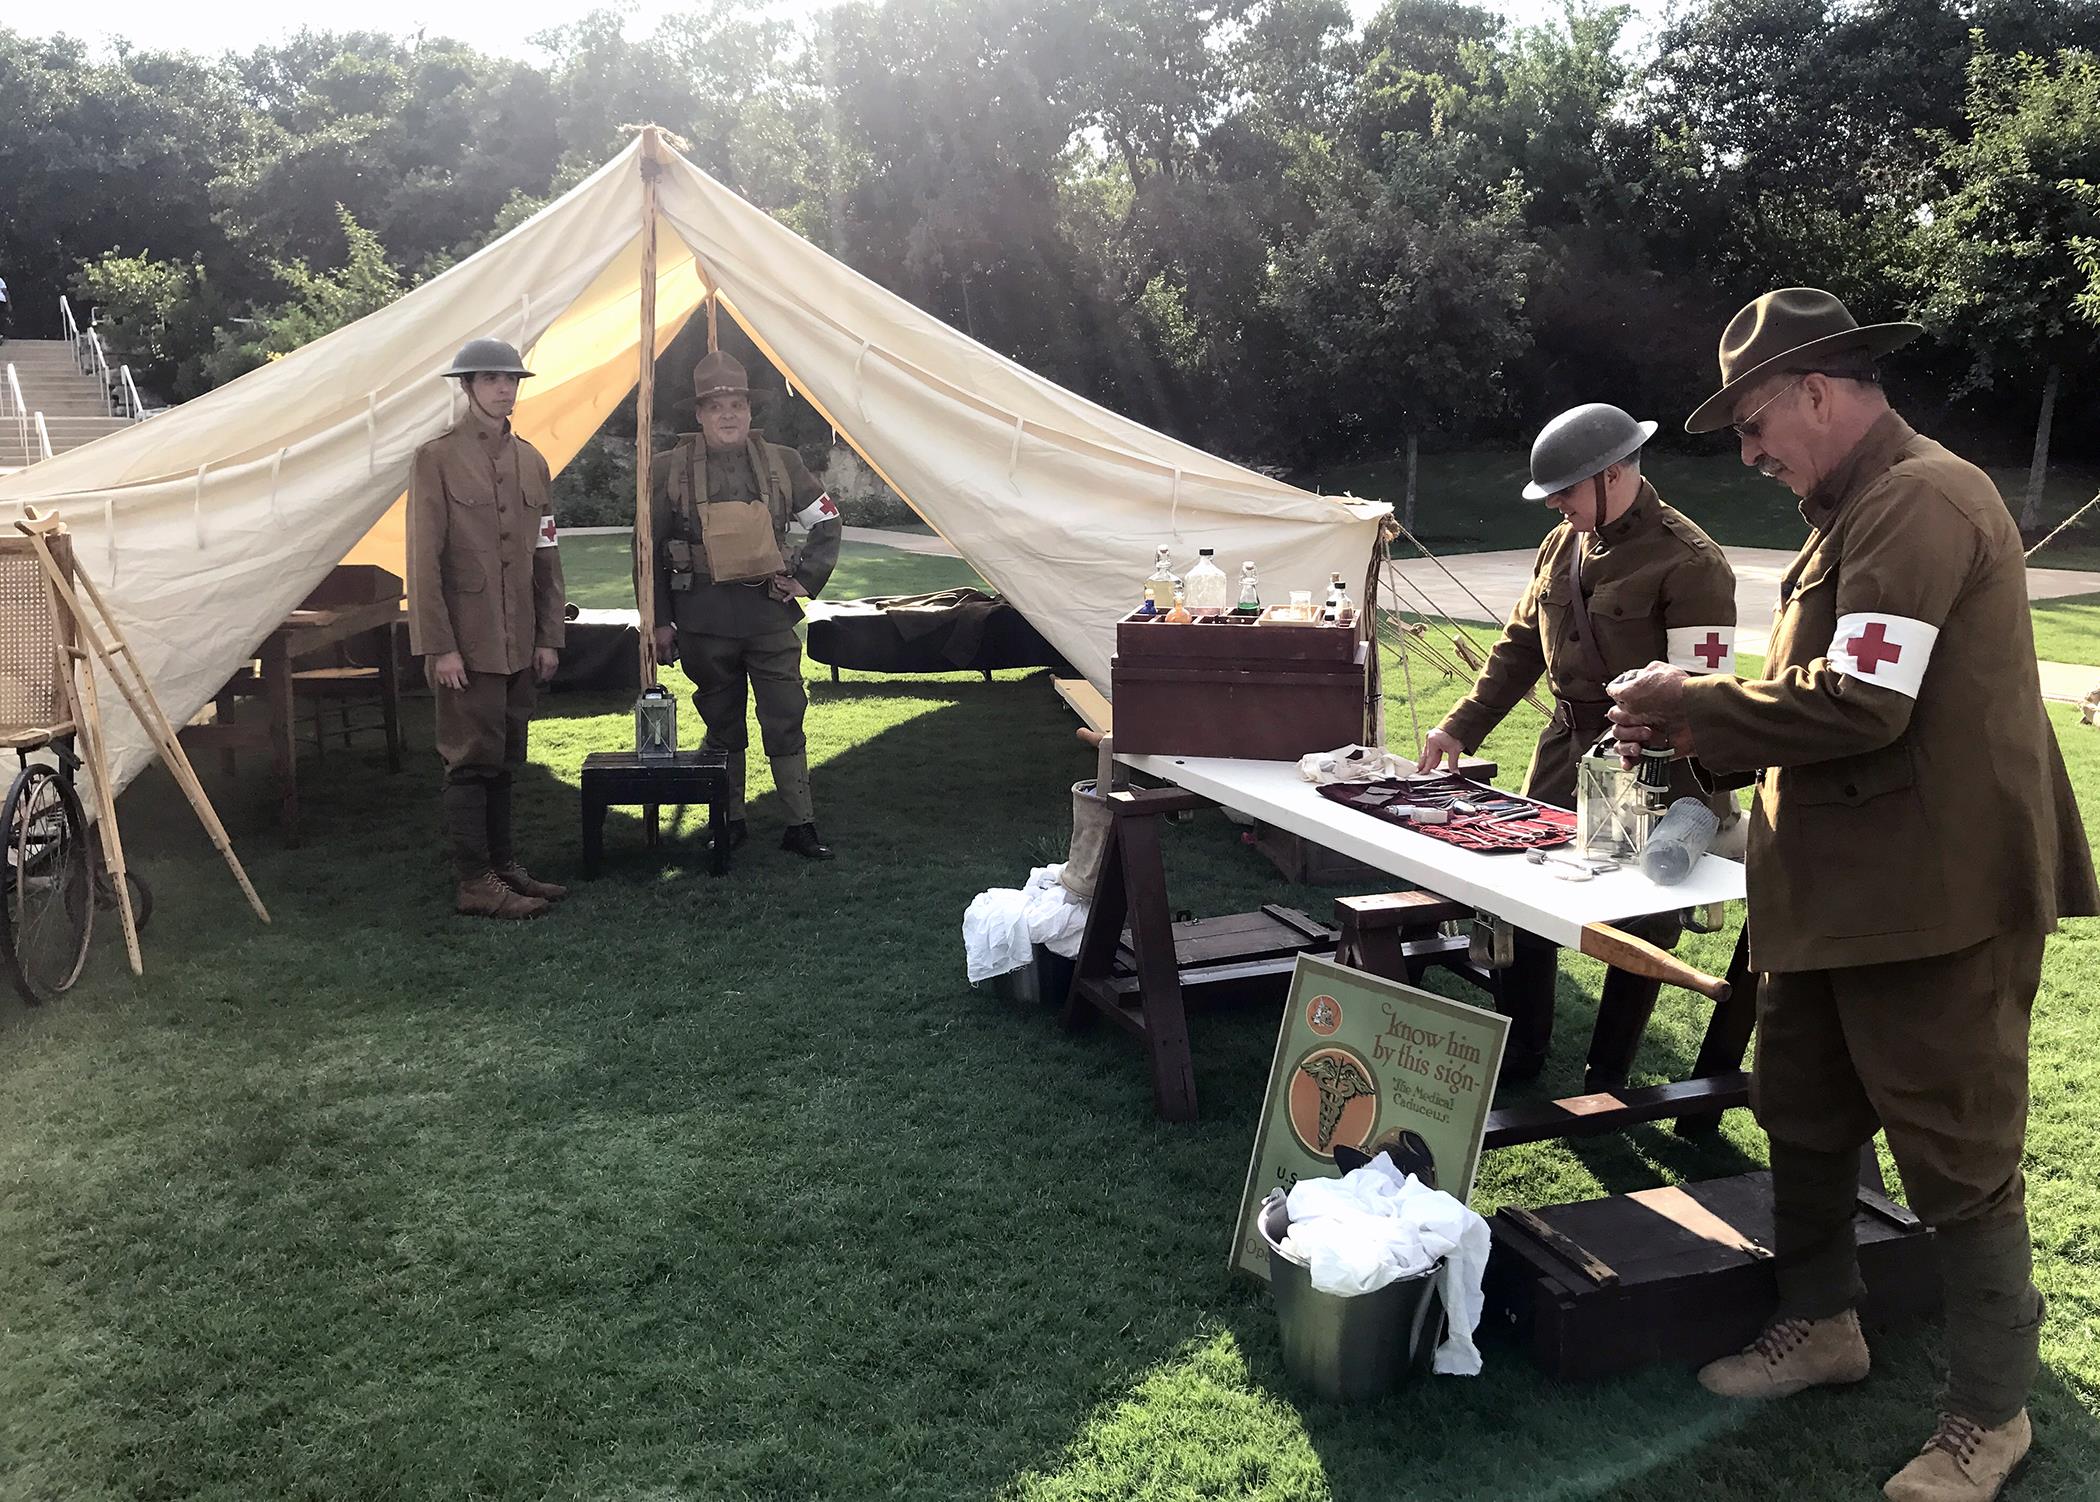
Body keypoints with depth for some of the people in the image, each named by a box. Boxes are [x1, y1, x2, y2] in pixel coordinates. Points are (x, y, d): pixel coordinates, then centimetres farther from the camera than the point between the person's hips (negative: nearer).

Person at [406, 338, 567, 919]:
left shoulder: (531, 461, 13)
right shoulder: (437, 458, -5)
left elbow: (547, 556, 15)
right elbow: (424, 559, -9)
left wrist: (549, 636, 9)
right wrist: (438, 646, -14)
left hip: (520, 645, 6)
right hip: (467, 643, -6)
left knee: (504, 760, 13)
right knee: (472, 759, -2)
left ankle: (503, 865, 22)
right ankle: (474, 883, 5)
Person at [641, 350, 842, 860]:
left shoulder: (781, 462, 4)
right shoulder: (670, 470, 0)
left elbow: (827, 522, 14)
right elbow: (650, 551, 4)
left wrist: (807, 579, 4)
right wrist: (660, 621, 1)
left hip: (770, 614, 1)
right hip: (705, 620, 0)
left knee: (786, 719, 1)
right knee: (721, 723, 10)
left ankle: (801, 824, 9)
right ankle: (730, 822, 23)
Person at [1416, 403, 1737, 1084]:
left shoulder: (1689, 563, -17)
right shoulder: (1562, 544, 7)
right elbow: (1520, 645, 15)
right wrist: (1461, 727, 10)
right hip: (1564, 748, 7)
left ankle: (1608, 1080, 21)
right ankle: (1518, 1056, 27)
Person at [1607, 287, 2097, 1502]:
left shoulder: (1922, 500, -18)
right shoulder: (1859, 509, 15)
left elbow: (1859, 708, -27)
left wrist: (1691, 707, -15)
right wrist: (1697, 733, 6)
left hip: (1934, 899, -10)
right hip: (1844, 890, 10)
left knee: (1958, 1154, 4)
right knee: (1803, 1113, 20)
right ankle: (1821, 1323, 39)